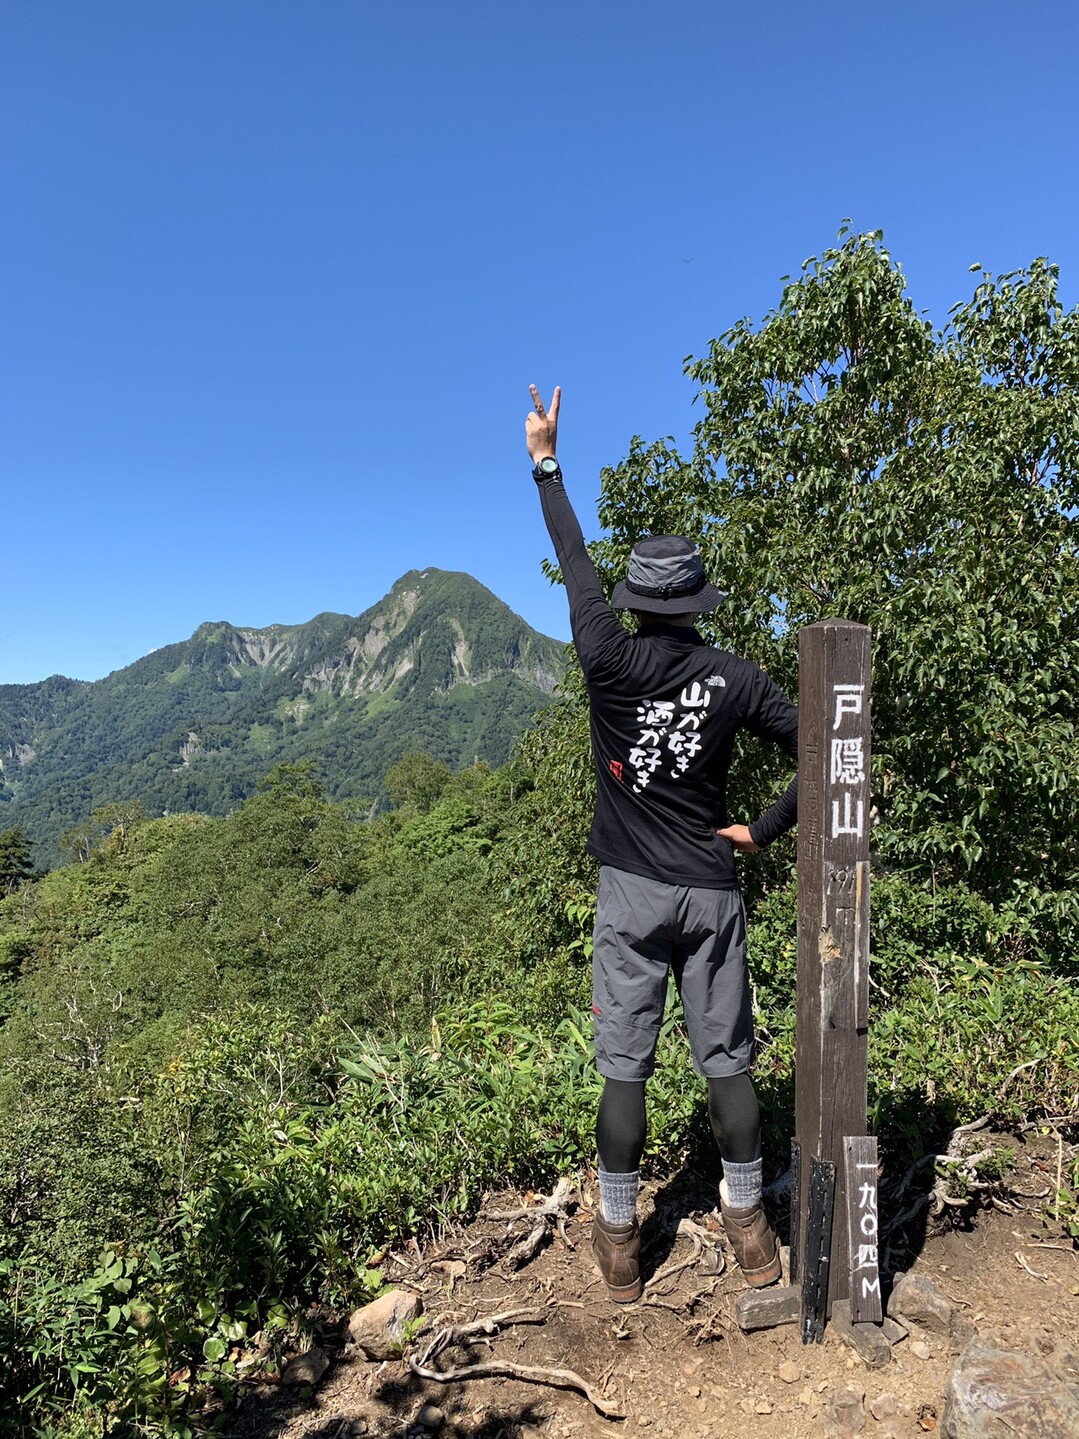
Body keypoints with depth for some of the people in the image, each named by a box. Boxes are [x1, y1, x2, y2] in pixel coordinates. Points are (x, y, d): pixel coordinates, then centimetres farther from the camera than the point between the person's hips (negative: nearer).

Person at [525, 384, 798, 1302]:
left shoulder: (609, 660, -8)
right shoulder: (735, 679, -3)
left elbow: (575, 563, 3)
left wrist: (545, 461, 14)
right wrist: (767, 829, 6)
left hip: (632, 892, -1)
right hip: (712, 892, 2)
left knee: (624, 1066, 8)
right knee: (727, 1062, 12)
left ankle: (619, 1239, 20)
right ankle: (749, 1227, 26)